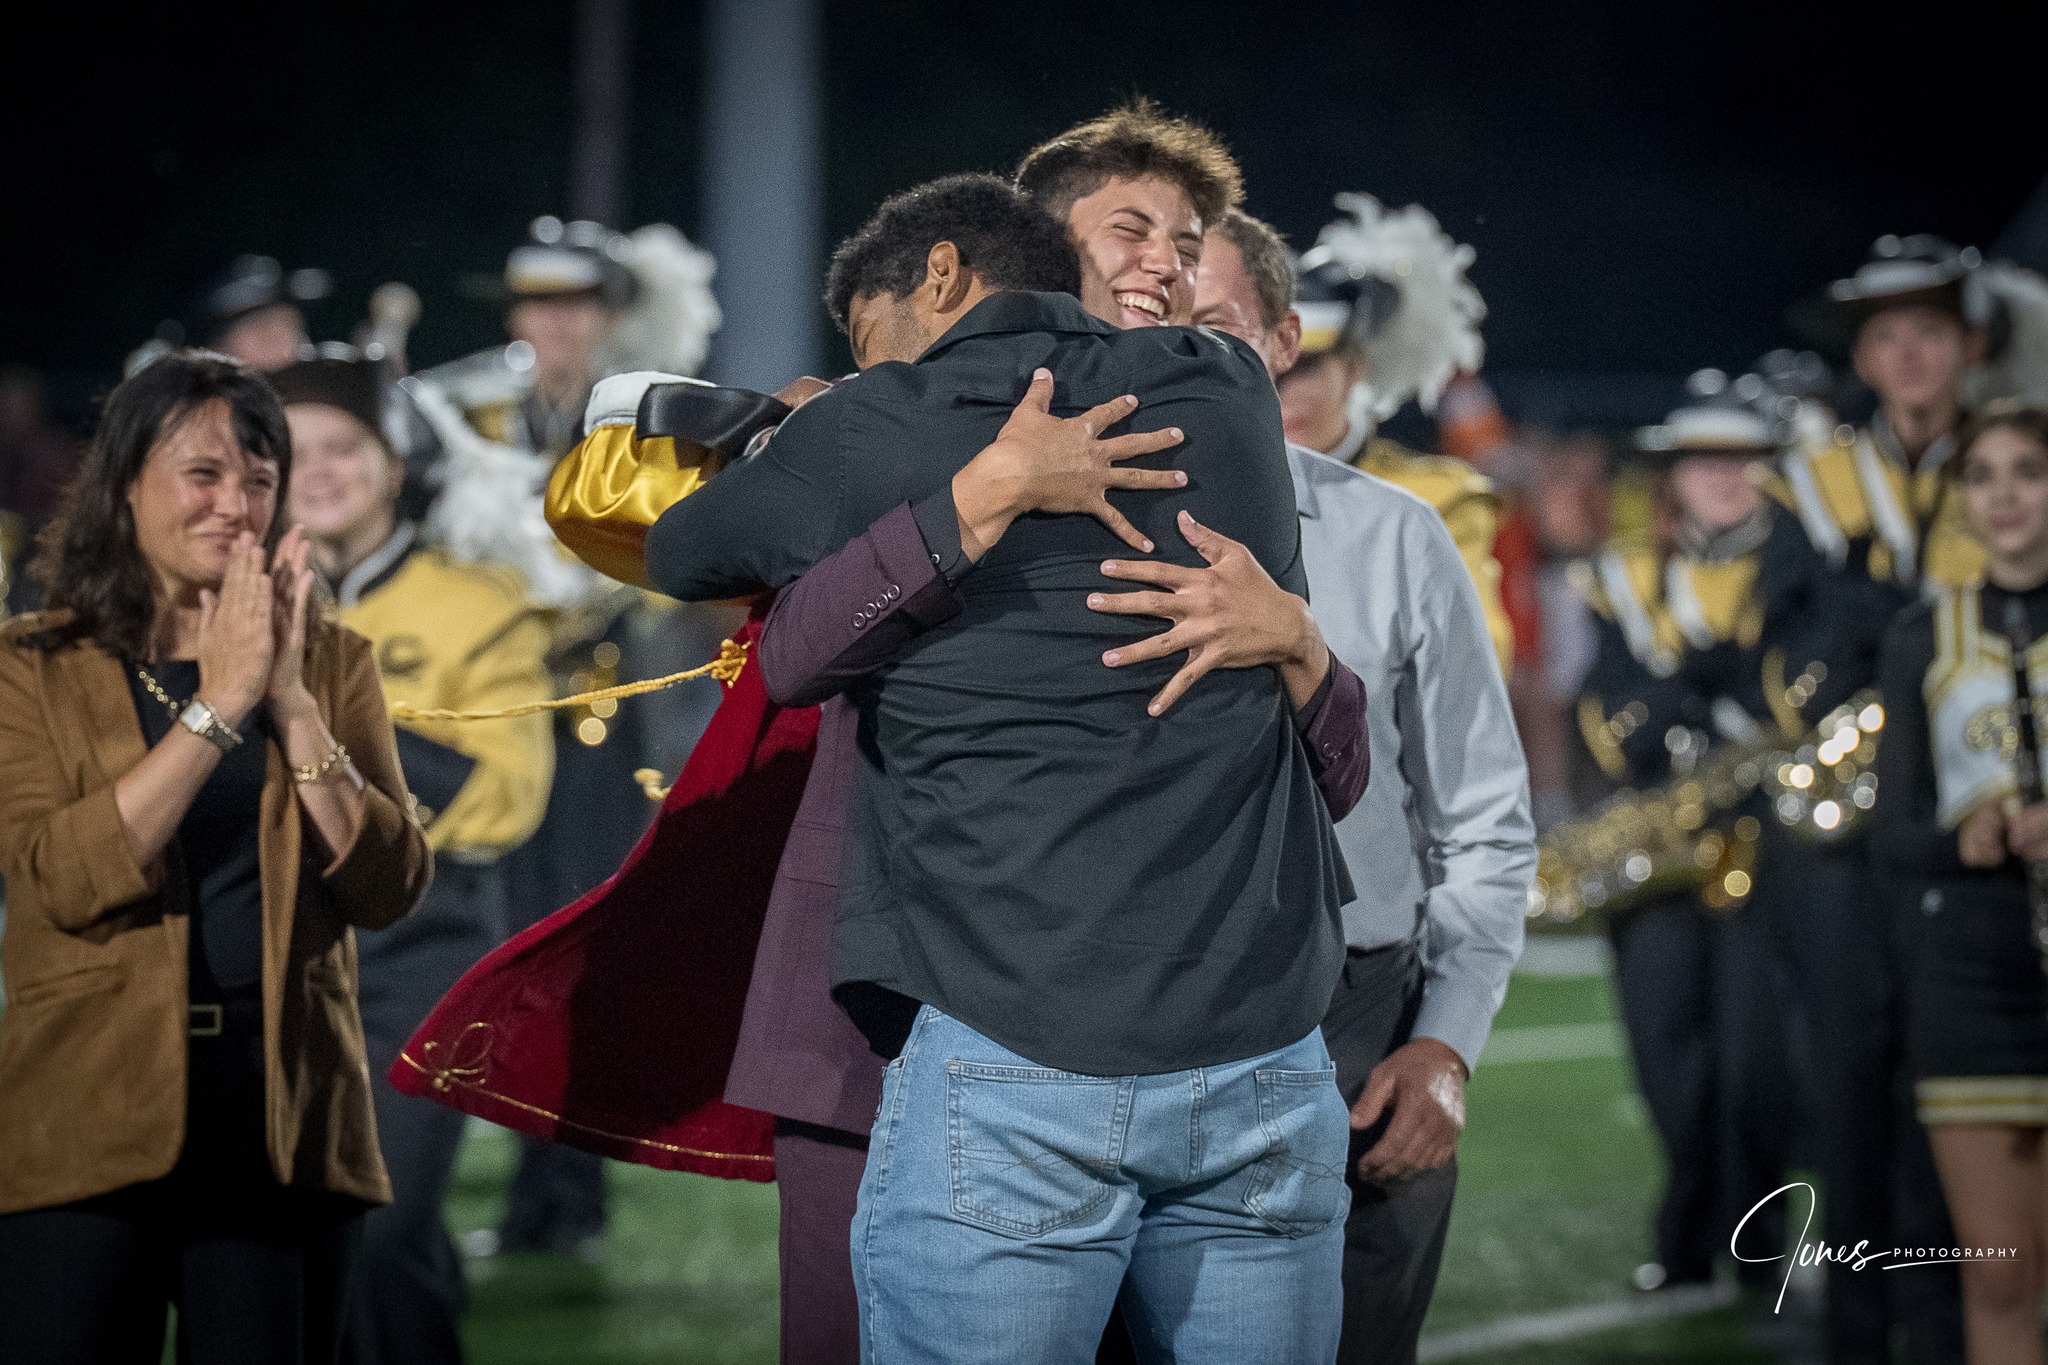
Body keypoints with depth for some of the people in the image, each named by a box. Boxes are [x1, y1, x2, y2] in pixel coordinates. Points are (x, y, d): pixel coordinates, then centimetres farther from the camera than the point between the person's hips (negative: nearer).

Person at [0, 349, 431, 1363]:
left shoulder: (332, 663, 11)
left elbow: (386, 890, 0)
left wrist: (292, 702, -10)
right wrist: (219, 705, -13)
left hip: (286, 1121, 2)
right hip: (94, 1125, -2)